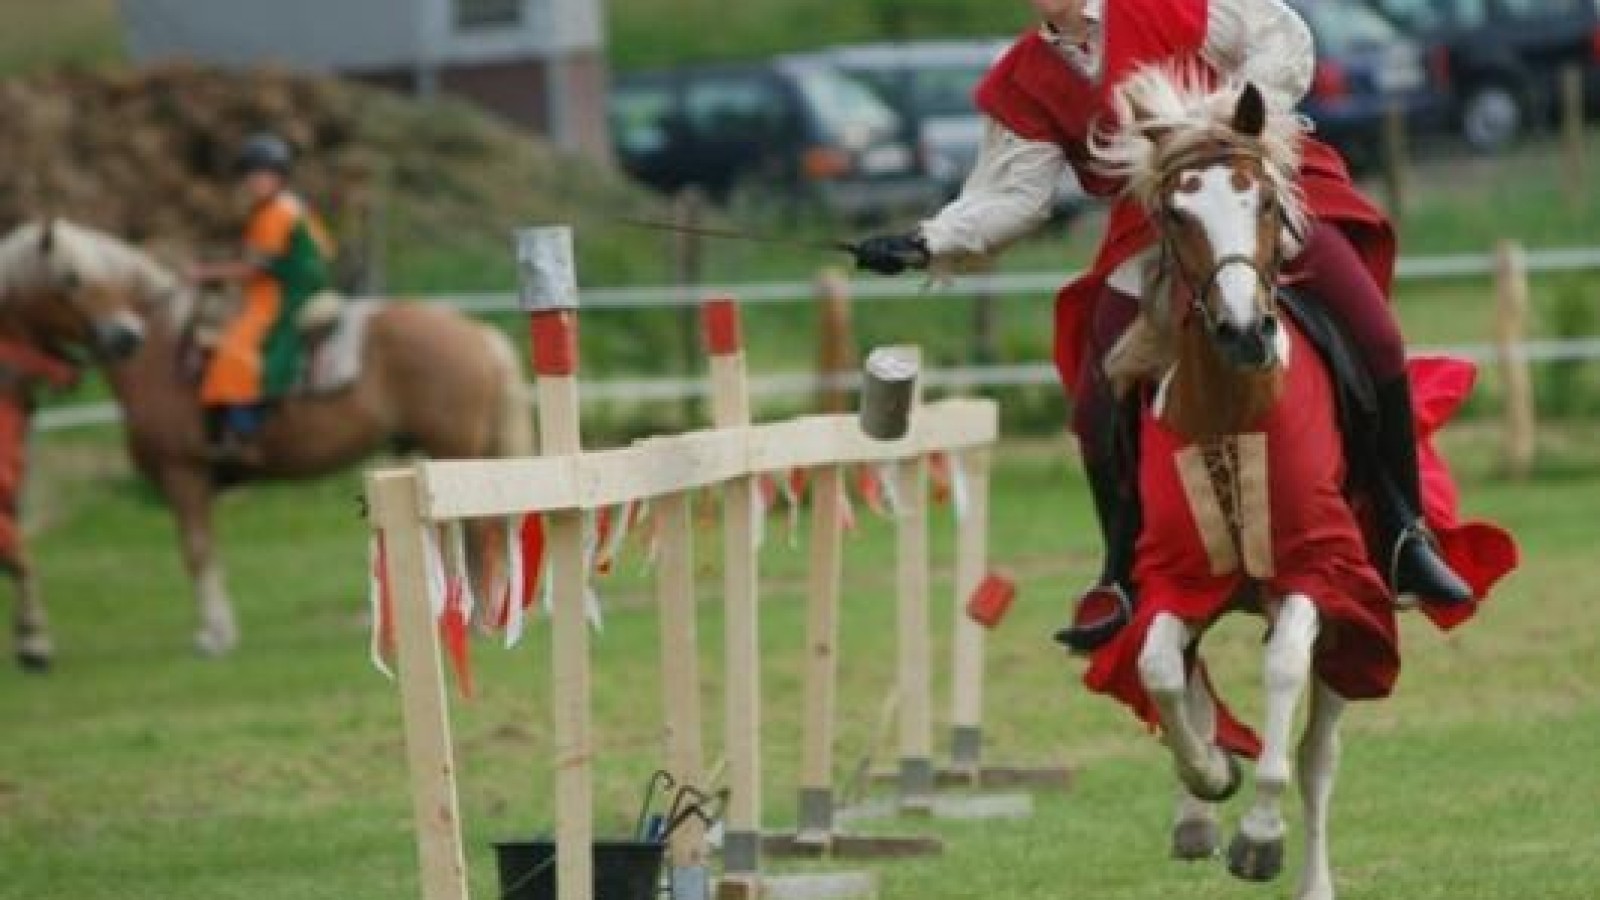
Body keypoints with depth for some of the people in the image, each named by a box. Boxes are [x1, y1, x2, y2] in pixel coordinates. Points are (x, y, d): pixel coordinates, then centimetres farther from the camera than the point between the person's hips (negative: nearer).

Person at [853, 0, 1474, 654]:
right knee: (1100, 410, -7)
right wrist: (928, 245, -16)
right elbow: (1010, 195, -1)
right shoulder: (1026, 86, 3)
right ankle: (1124, 580, 15)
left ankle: (1404, 538, -1)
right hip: (1150, 248, 3)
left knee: (1375, 343, -15)